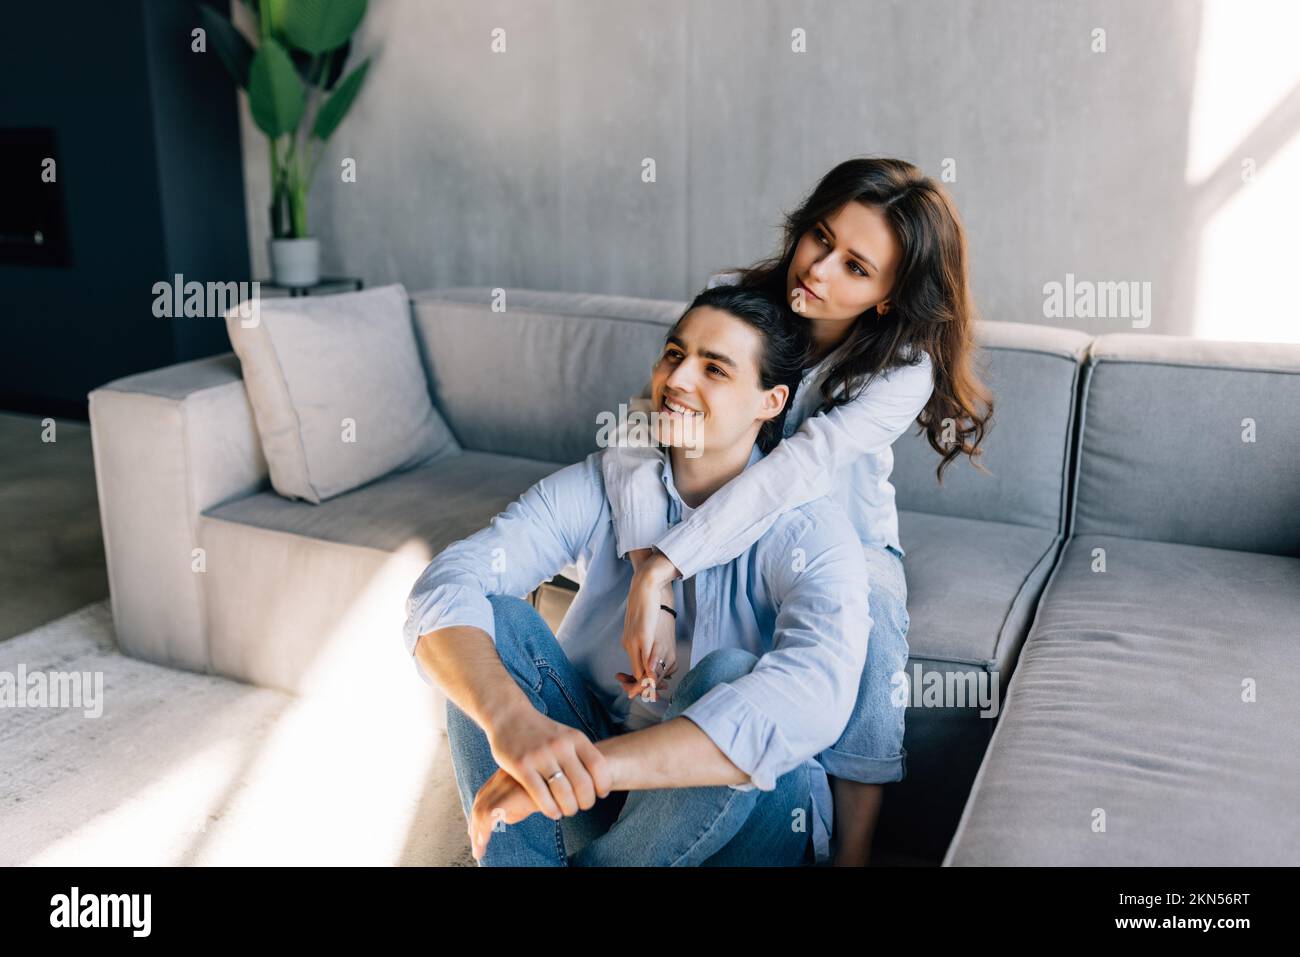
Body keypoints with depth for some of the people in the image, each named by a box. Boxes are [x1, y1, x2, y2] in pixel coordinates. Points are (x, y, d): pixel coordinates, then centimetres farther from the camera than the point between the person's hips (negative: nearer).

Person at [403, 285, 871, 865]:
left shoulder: (809, 533, -18)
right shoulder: (600, 486, -9)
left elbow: (814, 695, -39)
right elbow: (445, 588, -22)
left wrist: (595, 765, -49)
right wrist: (512, 720, -44)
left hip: (749, 802, -2)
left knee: (733, 676, -34)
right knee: (495, 622, -19)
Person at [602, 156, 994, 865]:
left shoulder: (904, 368, -20)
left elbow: (800, 470, -36)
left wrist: (662, 569, -46)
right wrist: (649, 584, -40)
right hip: (733, 535, 2)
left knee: (868, 617, -32)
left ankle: (854, 850, -20)